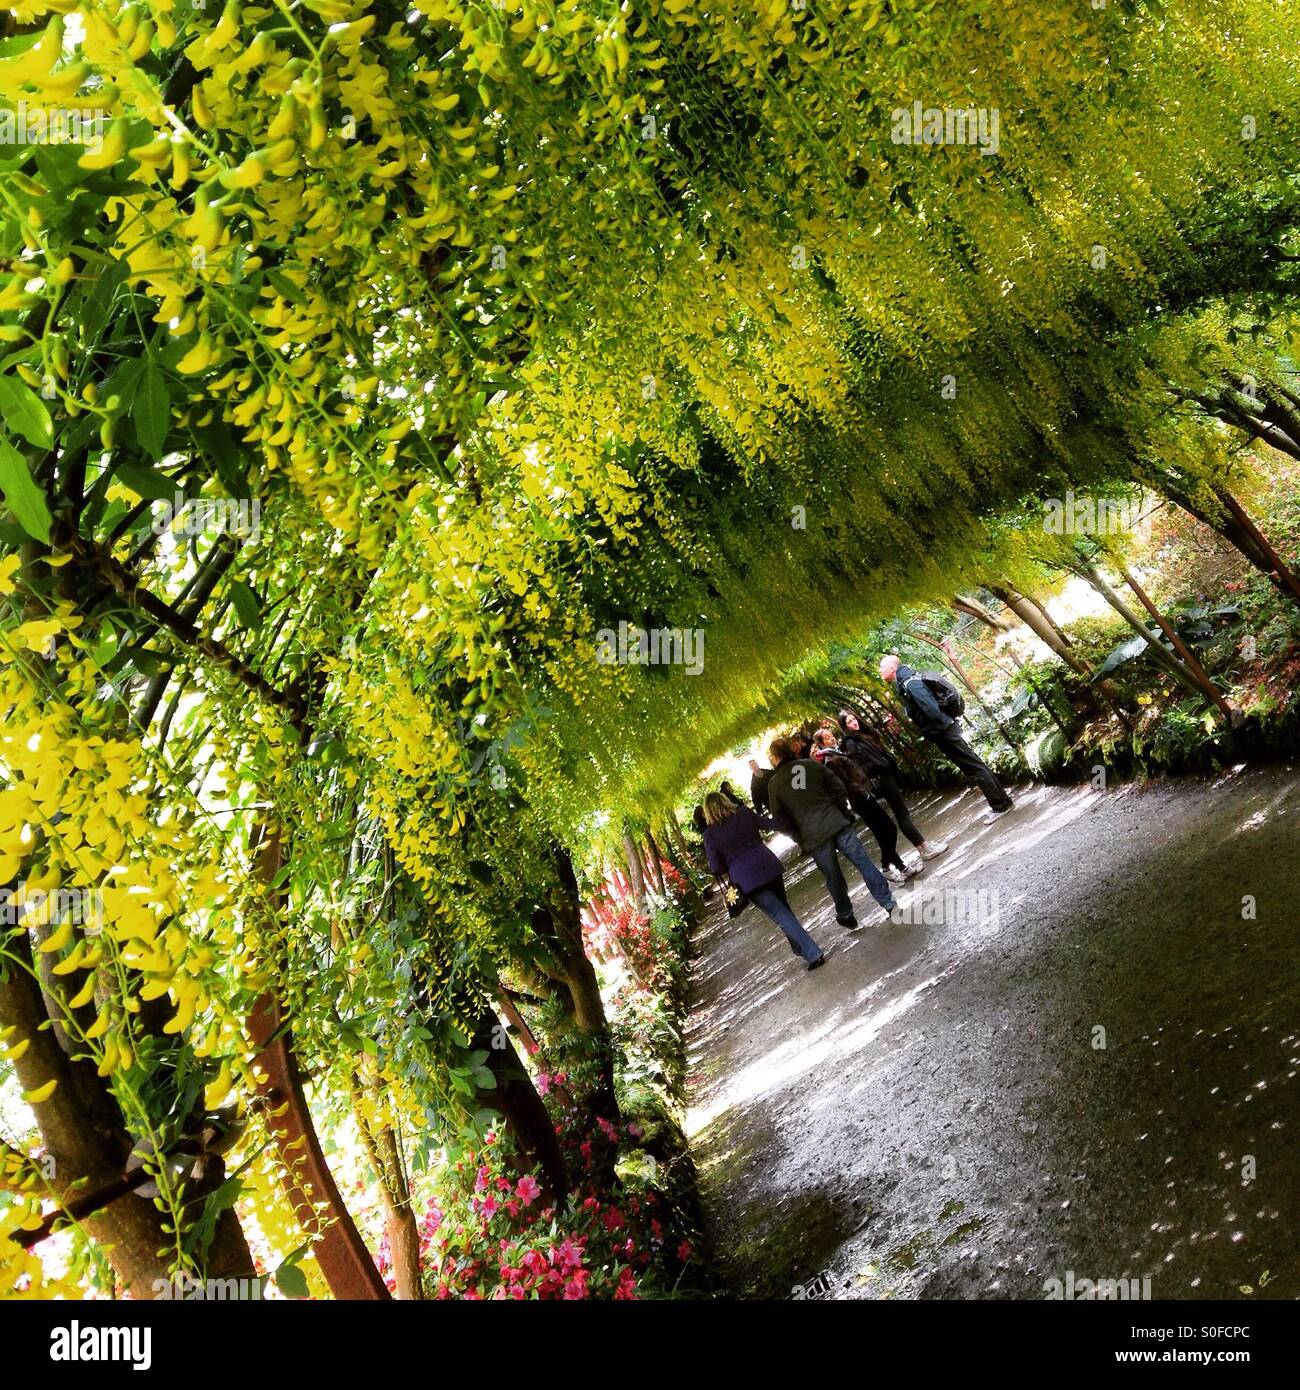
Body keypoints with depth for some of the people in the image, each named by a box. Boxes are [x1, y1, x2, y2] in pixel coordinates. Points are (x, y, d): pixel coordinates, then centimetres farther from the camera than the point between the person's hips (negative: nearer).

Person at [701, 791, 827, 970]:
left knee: (780, 914, 0)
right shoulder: (743, 813, 1)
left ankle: (813, 954, -6)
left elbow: (717, 868, -3)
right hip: (769, 866, 3)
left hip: (746, 880, -3)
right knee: (783, 907, 24)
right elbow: (770, 824, 12)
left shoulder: (710, 835, -4)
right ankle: (801, 948, 34)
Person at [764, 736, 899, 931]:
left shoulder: (774, 783, 1)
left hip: (812, 836, -1)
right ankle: (889, 904, 7)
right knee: (864, 862, 6)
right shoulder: (811, 764, 5)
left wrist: (797, 834, 13)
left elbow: (779, 819, 0)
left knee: (833, 878, 12)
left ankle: (846, 917, 24)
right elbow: (838, 787, 5)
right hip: (836, 822, 1)